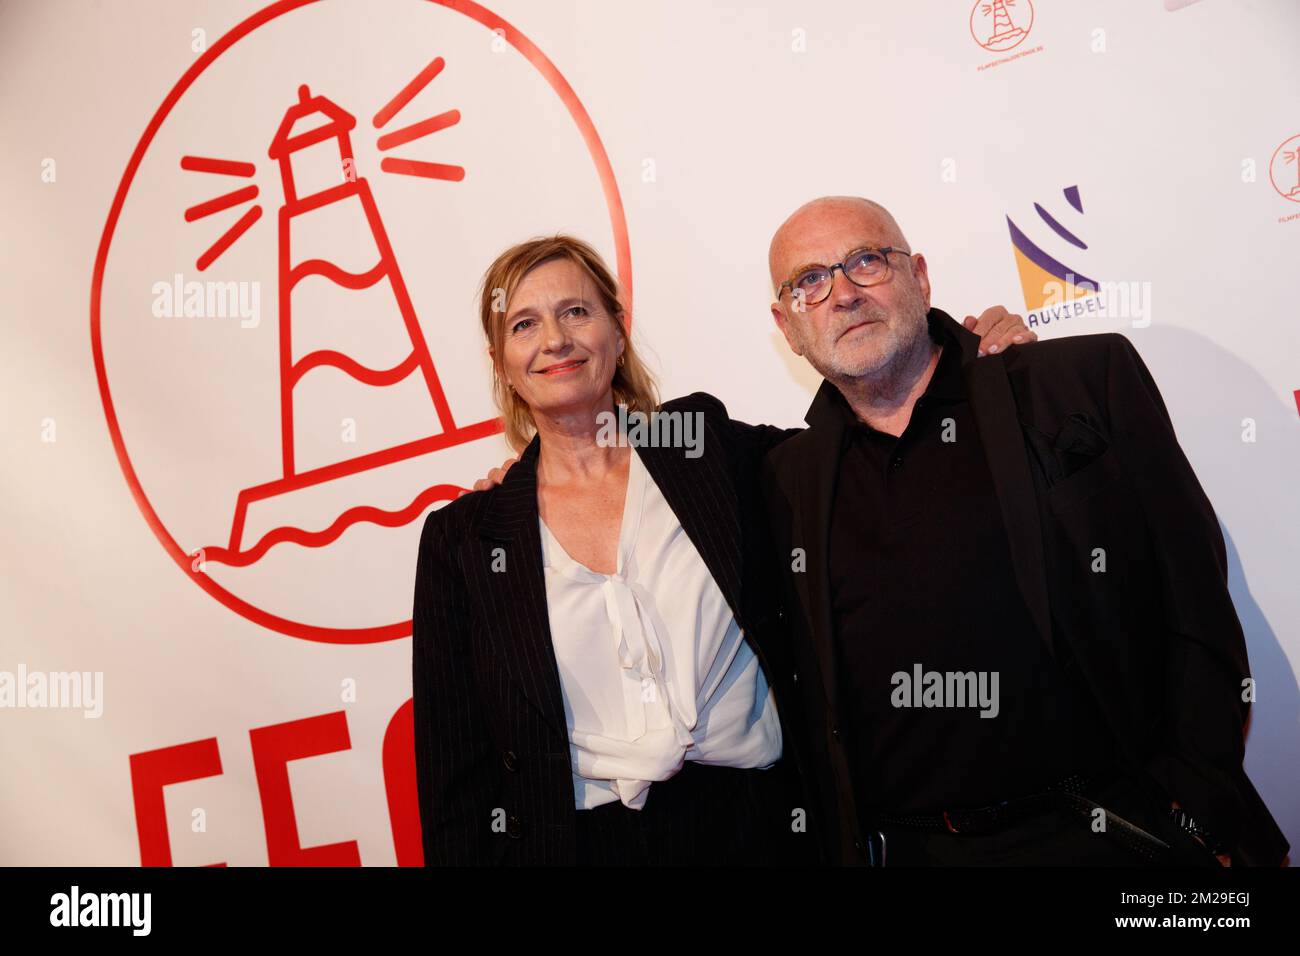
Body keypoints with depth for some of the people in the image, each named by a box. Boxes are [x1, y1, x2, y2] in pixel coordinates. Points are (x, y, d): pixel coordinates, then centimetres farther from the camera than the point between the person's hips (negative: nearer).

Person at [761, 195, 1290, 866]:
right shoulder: (786, 479, 5)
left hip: (1119, 835, -1)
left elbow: (1198, 611, -5)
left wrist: (1199, 812, -10)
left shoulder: (1089, 379, -3)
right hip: (904, 848, 2)